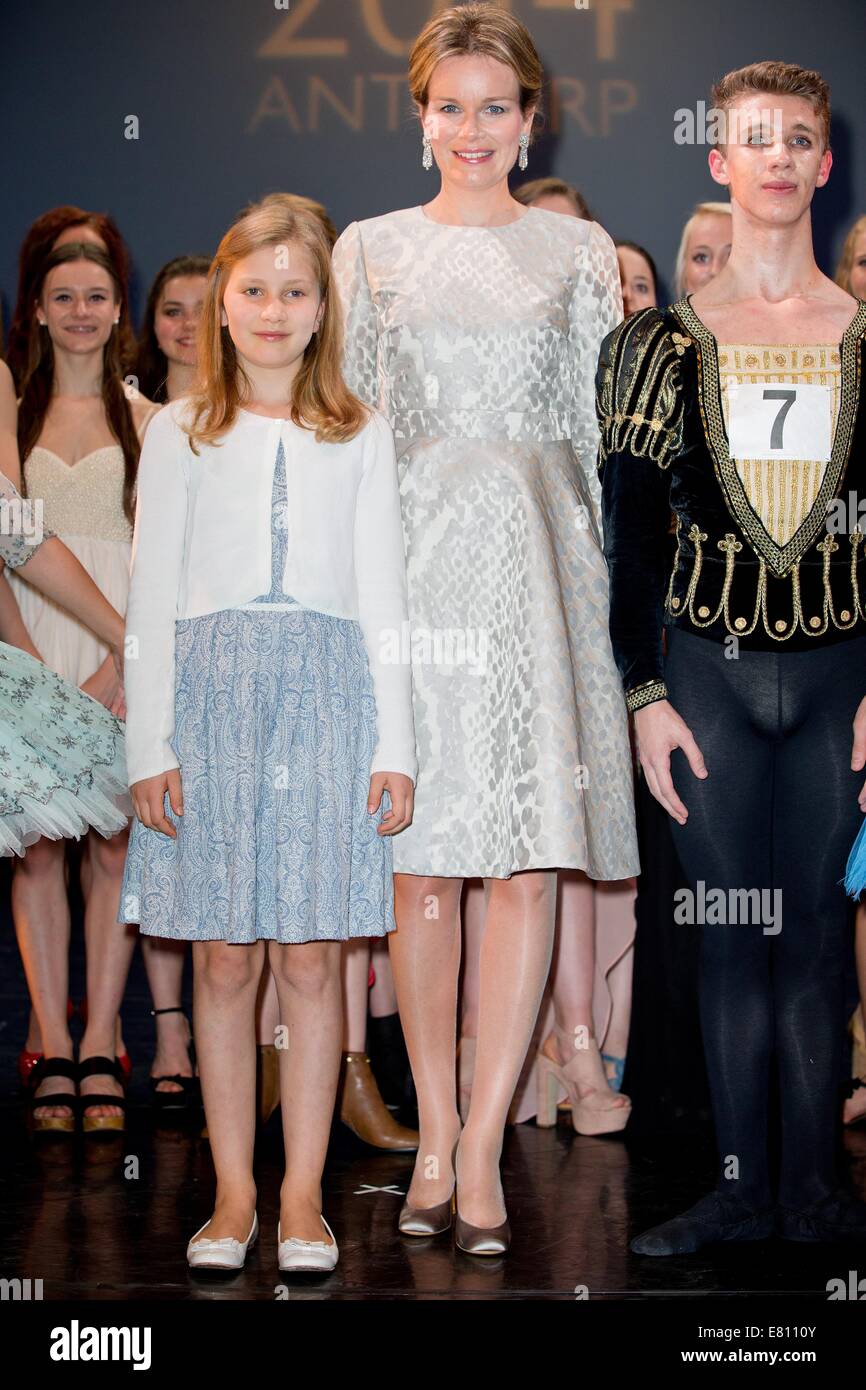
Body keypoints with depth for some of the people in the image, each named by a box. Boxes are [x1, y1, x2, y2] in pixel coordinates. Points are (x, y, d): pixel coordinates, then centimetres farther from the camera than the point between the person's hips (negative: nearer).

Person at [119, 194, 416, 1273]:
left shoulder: (360, 438, 10)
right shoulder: (180, 434, 9)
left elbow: (383, 599, 8)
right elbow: (152, 598, 6)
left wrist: (393, 746, 1)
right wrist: (150, 746, -1)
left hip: (326, 698, 0)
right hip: (212, 695, 0)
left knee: (311, 959, 1)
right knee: (222, 959, 2)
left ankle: (303, 1195, 10)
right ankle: (233, 1194, 12)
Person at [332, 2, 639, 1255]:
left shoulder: (579, 252, 10)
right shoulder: (371, 249, 10)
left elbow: (606, 429, 10)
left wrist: (619, 582, 3)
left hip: (538, 563, 0)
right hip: (412, 561, 0)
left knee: (530, 861, -6)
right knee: (420, 866, 1)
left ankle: (480, 1148, -1)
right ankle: (435, 1138, 11)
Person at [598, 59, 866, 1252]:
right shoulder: (663, 345, 3)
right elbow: (629, 532, 2)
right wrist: (645, 696, -5)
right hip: (711, 669, 0)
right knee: (730, 936, 3)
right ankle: (741, 1187, 11)